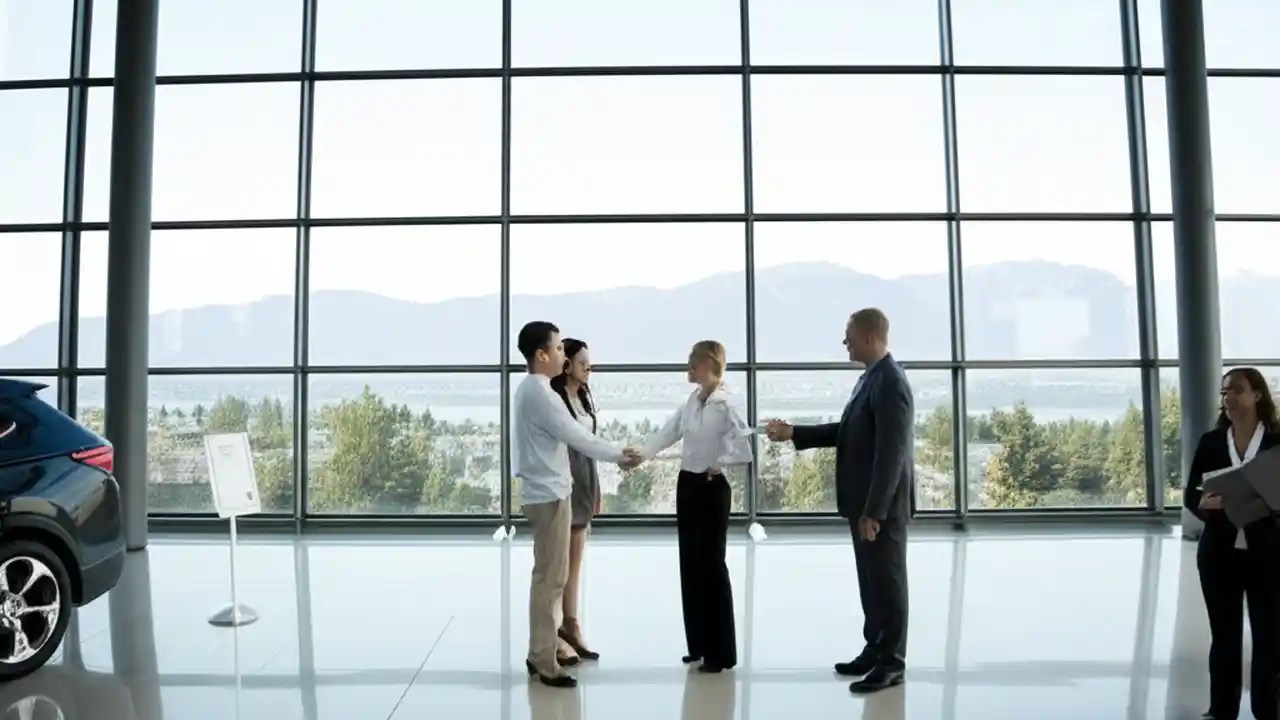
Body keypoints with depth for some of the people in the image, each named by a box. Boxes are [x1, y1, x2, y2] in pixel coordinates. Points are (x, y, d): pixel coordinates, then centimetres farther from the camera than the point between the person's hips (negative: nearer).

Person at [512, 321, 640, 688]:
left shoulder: (532, 389, 13)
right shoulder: (539, 392, -18)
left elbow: (571, 434, 15)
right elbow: (575, 435, -17)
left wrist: (615, 452, 11)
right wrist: (618, 455, -6)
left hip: (546, 491, 10)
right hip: (548, 494, -10)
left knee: (549, 576, 16)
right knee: (551, 578, -3)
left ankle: (540, 653, 25)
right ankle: (545, 662, 7)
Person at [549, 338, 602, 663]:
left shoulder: (585, 397, 12)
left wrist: (595, 488, 16)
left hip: (584, 483, 8)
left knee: (575, 561, 14)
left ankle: (571, 628, 24)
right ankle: (556, 635, 10)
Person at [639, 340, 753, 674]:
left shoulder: (726, 404, -15)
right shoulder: (691, 401, 9)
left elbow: (744, 446, -22)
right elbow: (668, 432, 5)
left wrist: (718, 464, -13)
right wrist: (641, 454, -8)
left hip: (711, 488, -8)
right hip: (687, 484, 8)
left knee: (711, 565, -1)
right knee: (690, 564, 12)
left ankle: (720, 652, 11)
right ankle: (699, 644, 24)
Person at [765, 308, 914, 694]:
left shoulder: (890, 383, -20)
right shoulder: (871, 378, 11)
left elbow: (891, 453, -24)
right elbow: (847, 431, 16)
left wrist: (874, 511, -23)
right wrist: (794, 433, 11)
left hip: (881, 507, -10)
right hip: (864, 503, 10)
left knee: (887, 581, 3)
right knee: (871, 581, 17)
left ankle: (892, 663, 15)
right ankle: (875, 651, 30)